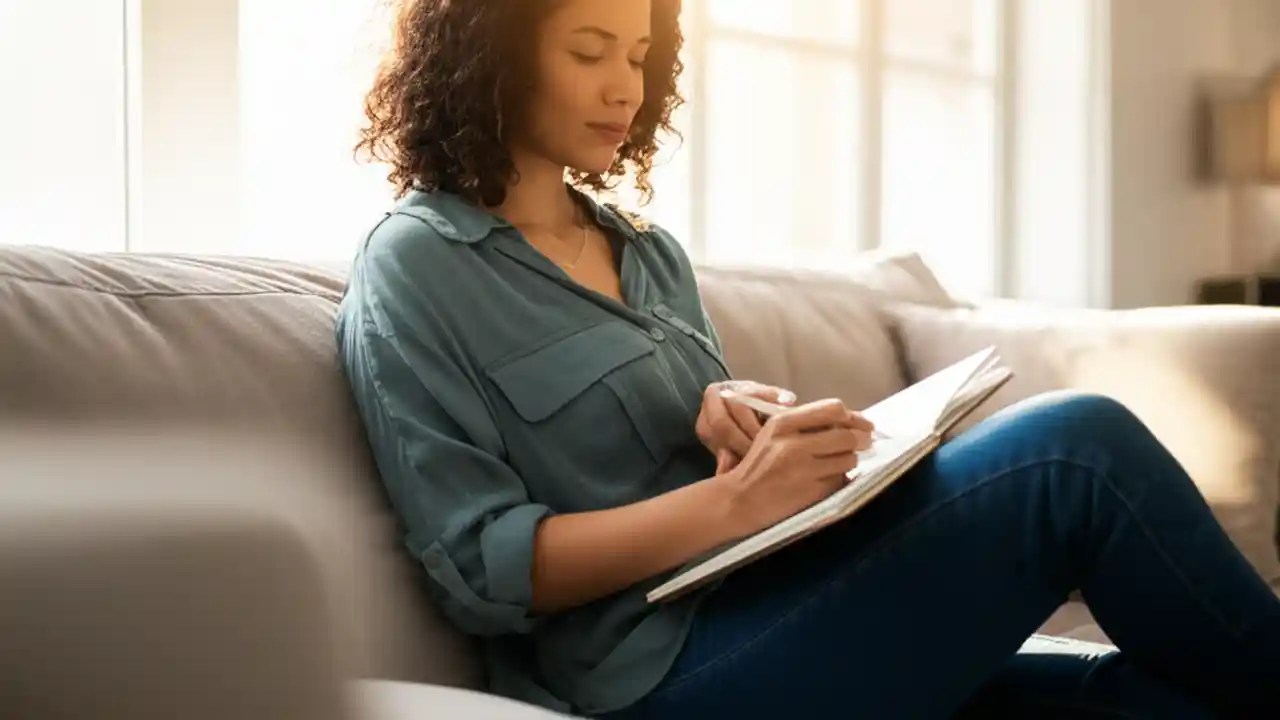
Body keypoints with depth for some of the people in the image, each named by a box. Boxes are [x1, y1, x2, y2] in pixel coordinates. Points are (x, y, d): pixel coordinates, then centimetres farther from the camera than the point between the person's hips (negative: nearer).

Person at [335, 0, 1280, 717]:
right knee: (1076, 451, -18)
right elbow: (482, 568, -12)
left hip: (760, 614, 7)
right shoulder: (414, 271, -4)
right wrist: (732, 503, -23)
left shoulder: (649, 250, 17)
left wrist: (746, 424, -4)